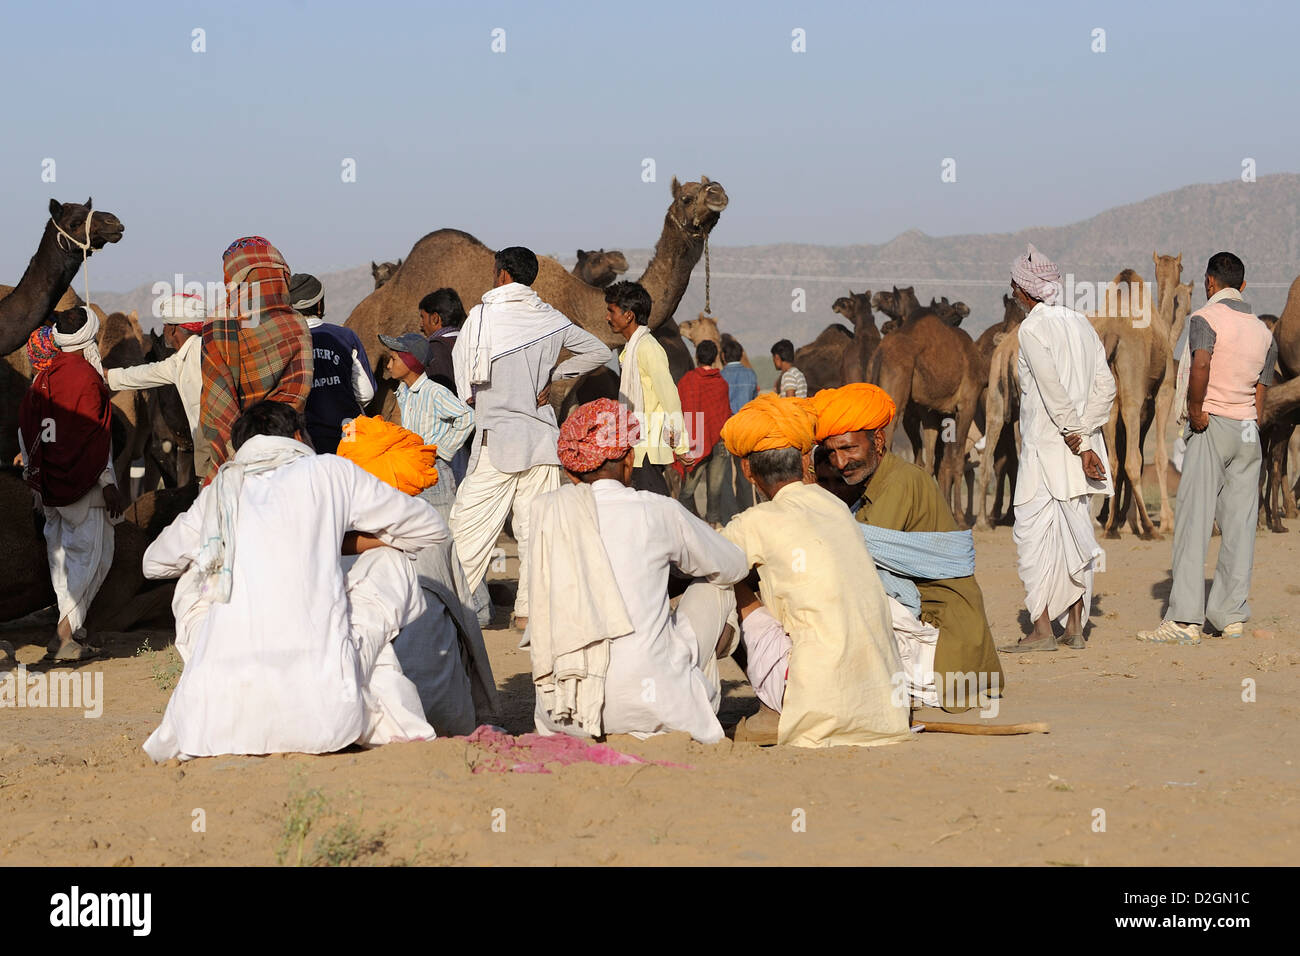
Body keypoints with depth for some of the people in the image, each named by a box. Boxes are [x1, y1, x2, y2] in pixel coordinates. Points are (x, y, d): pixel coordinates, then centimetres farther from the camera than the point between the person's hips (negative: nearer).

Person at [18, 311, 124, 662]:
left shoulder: (41, 379, 8)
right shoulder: (87, 377, -13)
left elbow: (25, 429, 11)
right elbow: (96, 439, -13)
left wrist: (34, 475, 20)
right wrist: (108, 484, -9)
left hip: (49, 482, 7)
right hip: (82, 484, -7)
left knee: (62, 552, 15)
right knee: (91, 554, -4)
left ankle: (70, 627, 19)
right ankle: (66, 633, -13)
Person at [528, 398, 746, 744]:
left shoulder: (545, 511, 5)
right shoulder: (658, 512, 0)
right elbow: (734, 565, 17)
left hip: (562, 718, 3)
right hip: (650, 710, -3)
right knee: (713, 588, 22)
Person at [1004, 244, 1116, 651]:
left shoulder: (1032, 329, -10)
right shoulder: (1080, 323, 12)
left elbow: (1055, 393, -17)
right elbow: (1105, 386, 6)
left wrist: (1080, 444, -15)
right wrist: (1083, 436, 0)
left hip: (1048, 446, -7)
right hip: (1083, 446, 8)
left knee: (1033, 533, -4)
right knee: (1076, 533, 10)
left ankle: (1041, 629, -8)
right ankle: (1074, 628, 12)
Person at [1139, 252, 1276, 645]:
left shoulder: (1204, 318, -6)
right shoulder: (1263, 331, 14)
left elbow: (1201, 365, -25)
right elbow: (1261, 392, 15)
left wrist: (1195, 411, -15)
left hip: (1211, 426, -6)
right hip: (1248, 430, 6)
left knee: (1193, 521, -7)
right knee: (1239, 524, 7)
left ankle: (1185, 619, -12)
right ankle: (1231, 615, 9)